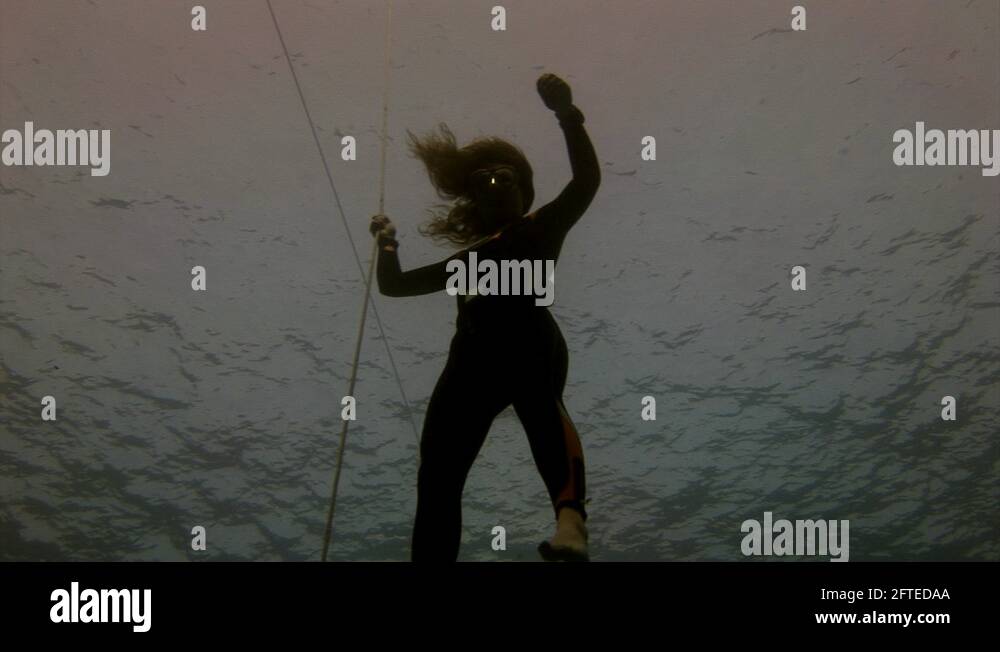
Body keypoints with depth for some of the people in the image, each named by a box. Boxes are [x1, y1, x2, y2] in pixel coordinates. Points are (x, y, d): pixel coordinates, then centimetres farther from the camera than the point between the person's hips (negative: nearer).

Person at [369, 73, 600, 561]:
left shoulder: (542, 228, 22)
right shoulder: (471, 256, 34)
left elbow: (586, 181, 4)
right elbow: (394, 284, 42)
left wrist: (566, 113, -4)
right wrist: (387, 244, 31)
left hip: (528, 341, -6)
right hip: (473, 361, 6)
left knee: (541, 404, -41)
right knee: (436, 482, -7)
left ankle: (571, 520, -62)